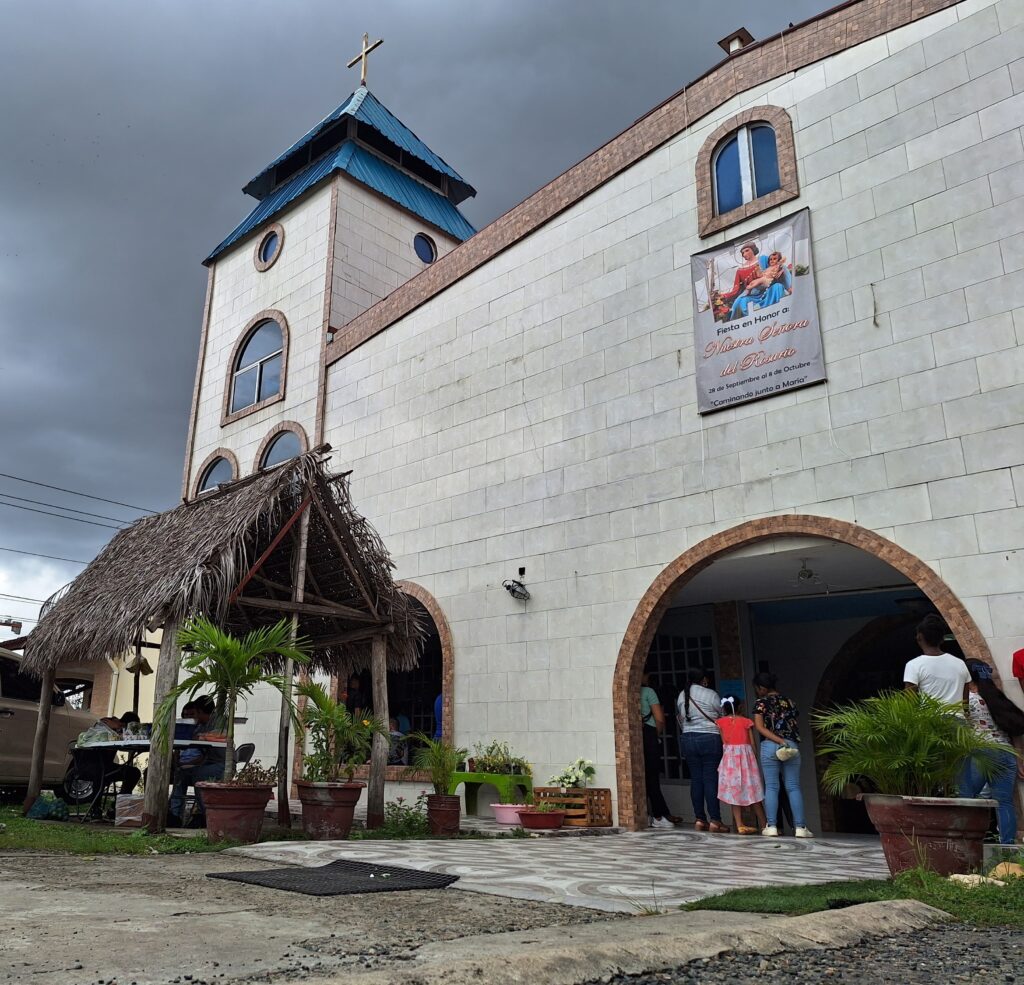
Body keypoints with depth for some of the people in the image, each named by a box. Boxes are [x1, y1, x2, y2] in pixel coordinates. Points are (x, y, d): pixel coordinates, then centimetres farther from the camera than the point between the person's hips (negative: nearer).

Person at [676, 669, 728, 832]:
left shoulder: (681, 695, 9)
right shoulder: (711, 694, -5)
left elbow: (680, 719, 12)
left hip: (688, 738, 4)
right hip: (710, 738, -4)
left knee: (696, 779, 7)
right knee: (711, 779, -3)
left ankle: (700, 819, 9)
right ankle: (715, 821, -2)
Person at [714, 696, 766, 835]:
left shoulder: (720, 722, 1)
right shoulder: (746, 721, 0)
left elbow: (723, 742, -2)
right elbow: (752, 743, 2)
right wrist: (755, 759, 11)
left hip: (729, 756, 0)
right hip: (746, 754, 0)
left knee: (734, 792, 4)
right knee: (751, 791, 7)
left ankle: (740, 825, -2)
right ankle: (764, 825, 11)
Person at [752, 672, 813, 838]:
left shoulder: (762, 702, 1)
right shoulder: (789, 702, 14)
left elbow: (759, 726, -10)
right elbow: (797, 726, 16)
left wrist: (779, 741, -14)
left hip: (769, 746, -3)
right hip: (792, 746, 3)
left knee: (771, 787, 1)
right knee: (793, 787, 5)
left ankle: (771, 826, -1)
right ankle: (800, 827, 1)